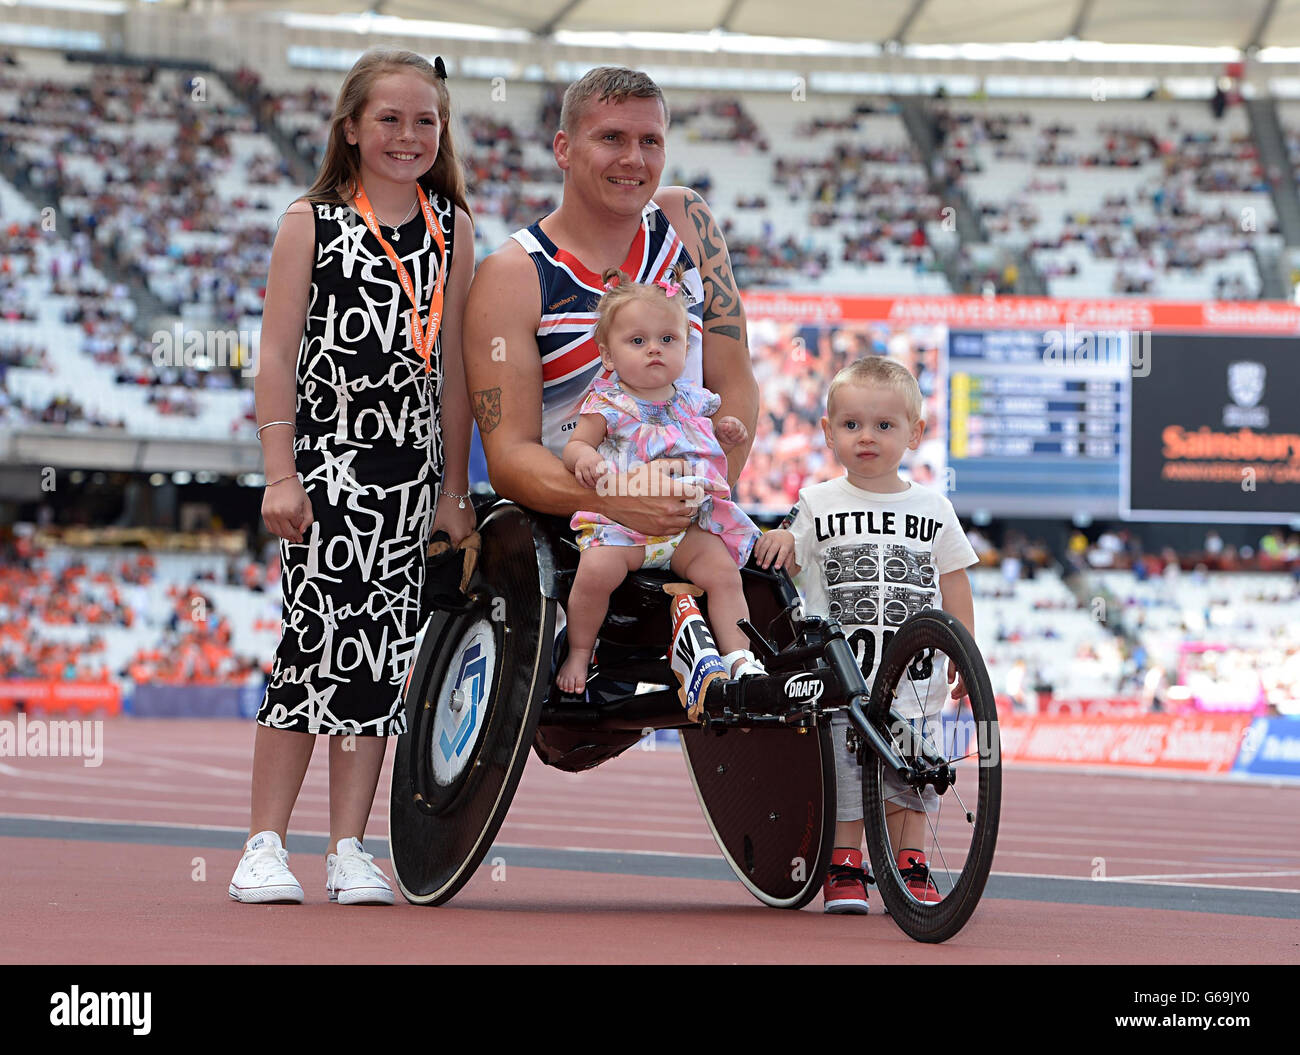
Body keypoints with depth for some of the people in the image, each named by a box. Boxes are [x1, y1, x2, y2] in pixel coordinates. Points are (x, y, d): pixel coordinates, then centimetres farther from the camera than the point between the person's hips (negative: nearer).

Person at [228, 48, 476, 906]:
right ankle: (266, 847, -2)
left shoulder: (452, 228, 10)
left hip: (412, 467, 3)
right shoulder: (311, 223, 1)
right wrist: (281, 474, -10)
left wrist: (456, 489, 8)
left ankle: (351, 852, 7)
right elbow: (277, 358, -2)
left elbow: (454, 365, 11)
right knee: (317, 638, -9)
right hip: (326, 458, -3)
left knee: (382, 653, 2)